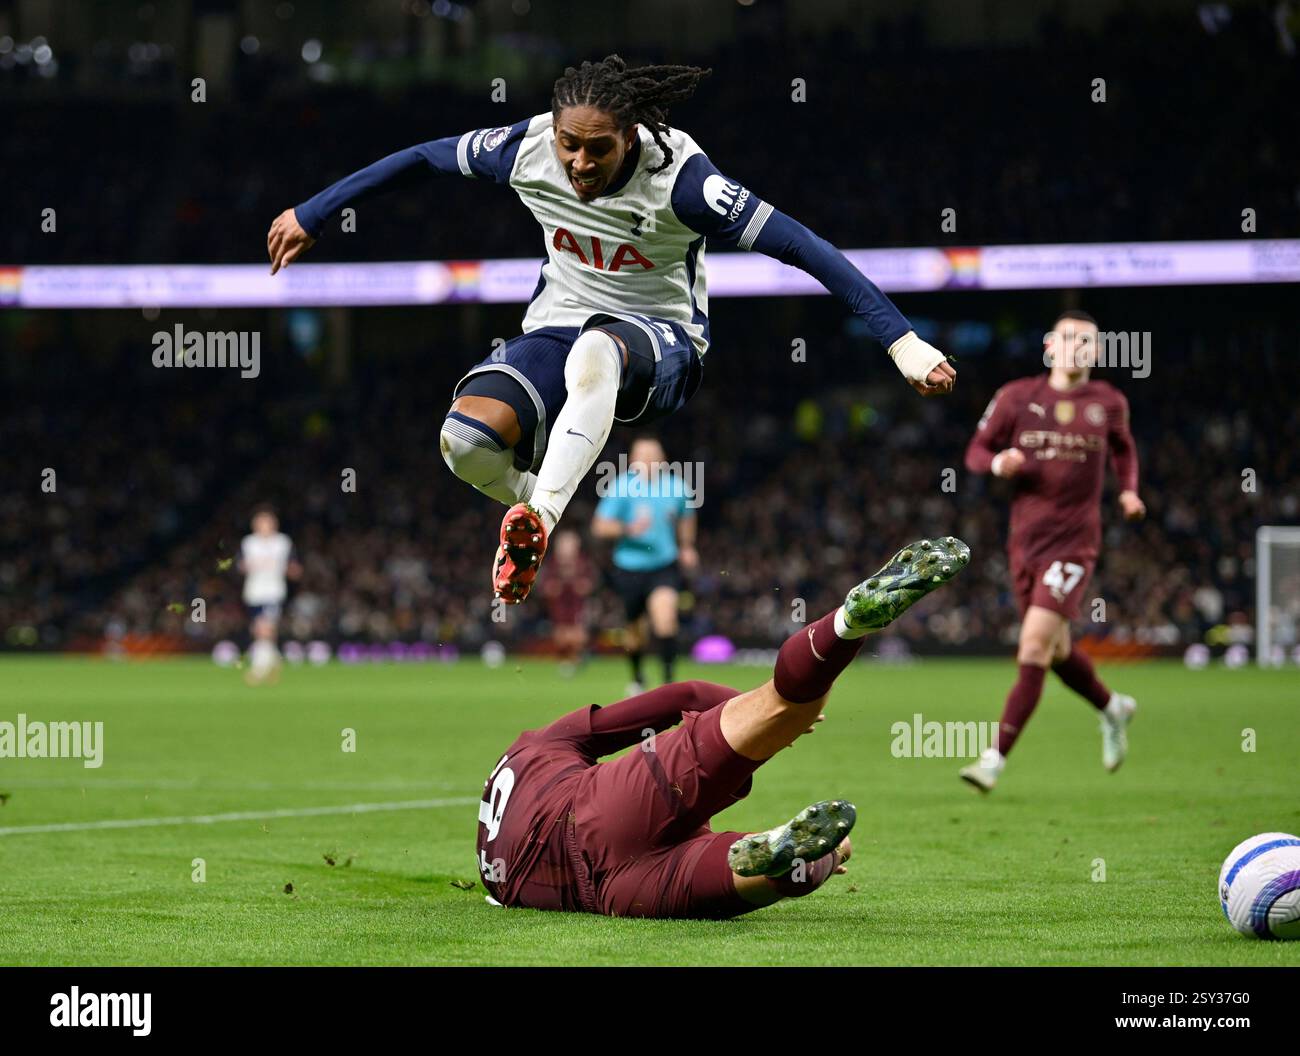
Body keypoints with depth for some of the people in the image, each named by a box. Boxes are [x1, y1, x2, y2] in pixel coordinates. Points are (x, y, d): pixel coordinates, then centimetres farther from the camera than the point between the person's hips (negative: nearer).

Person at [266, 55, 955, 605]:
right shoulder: (528, 150, -11)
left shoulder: (679, 178, -23)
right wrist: (310, 216, 15)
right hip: (558, 329, 4)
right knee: (466, 440, -26)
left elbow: (803, 247, -26)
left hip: (661, 347, -4)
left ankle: (537, 518, -47)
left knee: (596, 350, -42)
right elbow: (419, 160, 6)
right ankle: (530, 501, 7)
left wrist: (901, 341, -31)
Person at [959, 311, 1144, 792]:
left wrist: (1128, 490, 5)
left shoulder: (1108, 403, 4)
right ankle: (1112, 708, 45)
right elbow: (976, 451, 6)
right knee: (1057, 652, 14)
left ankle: (995, 757, -17)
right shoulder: (1017, 397, 2)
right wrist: (998, 462, -17)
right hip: (1025, 543, 3)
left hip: (1073, 544, -3)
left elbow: (1123, 448, 23)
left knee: (1035, 646, -17)